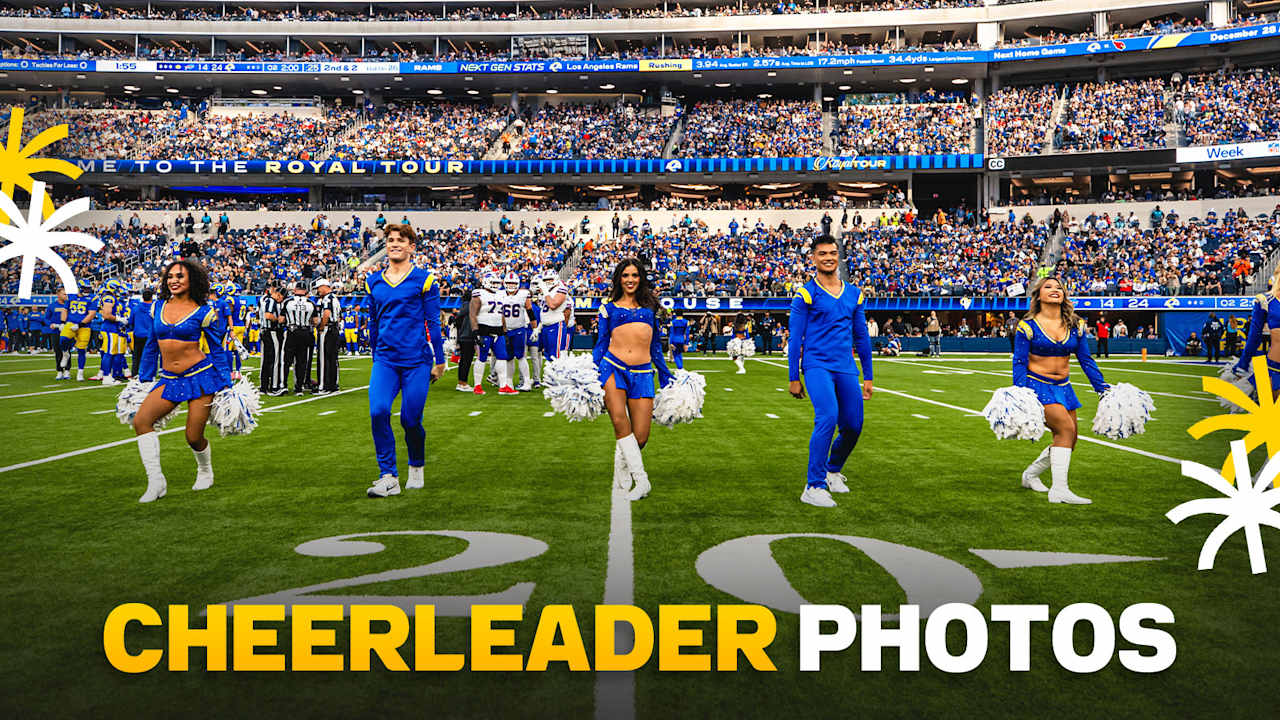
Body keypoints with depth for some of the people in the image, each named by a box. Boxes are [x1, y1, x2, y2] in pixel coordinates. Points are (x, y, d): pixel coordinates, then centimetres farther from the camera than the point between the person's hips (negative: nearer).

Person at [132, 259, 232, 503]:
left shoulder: (203, 312, -5)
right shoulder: (158, 308, 8)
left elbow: (217, 350, 1)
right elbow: (151, 346, 17)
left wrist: (225, 383, 0)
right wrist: (144, 379, 18)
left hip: (200, 377, -4)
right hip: (169, 380, 4)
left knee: (193, 437, -2)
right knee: (141, 421, -16)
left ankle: (205, 471, 31)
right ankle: (156, 482, -11)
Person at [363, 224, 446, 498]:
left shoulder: (424, 280, 0)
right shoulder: (373, 282, 11)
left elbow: (433, 322, 2)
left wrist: (439, 360, 1)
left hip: (417, 360, -3)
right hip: (385, 360, 3)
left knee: (410, 419, -1)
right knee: (378, 412, -15)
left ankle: (416, 468, 27)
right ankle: (388, 477, -7)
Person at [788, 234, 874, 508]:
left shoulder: (854, 294, 13)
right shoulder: (805, 294, -1)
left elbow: (862, 337, 18)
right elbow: (795, 339, 0)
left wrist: (868, 377, 17)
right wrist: (794, 378, -3)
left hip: (847, 369, 5)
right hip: (817, 366, -5)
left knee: (853, 426, 5)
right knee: (828, 419, -23)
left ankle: (833, 470, 34)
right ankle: (814, 487, -15)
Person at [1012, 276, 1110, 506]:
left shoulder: (1075, 325, 6)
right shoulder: (1028, 326, -7)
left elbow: (1086, 360, 11)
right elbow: (1019, 362, -8)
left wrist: (1102, 388, 6)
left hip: (1063, 387, 6)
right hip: (1037, 384, -6)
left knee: (1070, 439, 7)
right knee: (1066, 428, -22)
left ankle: (1030, 474, 29)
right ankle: (1059, 490, -21)